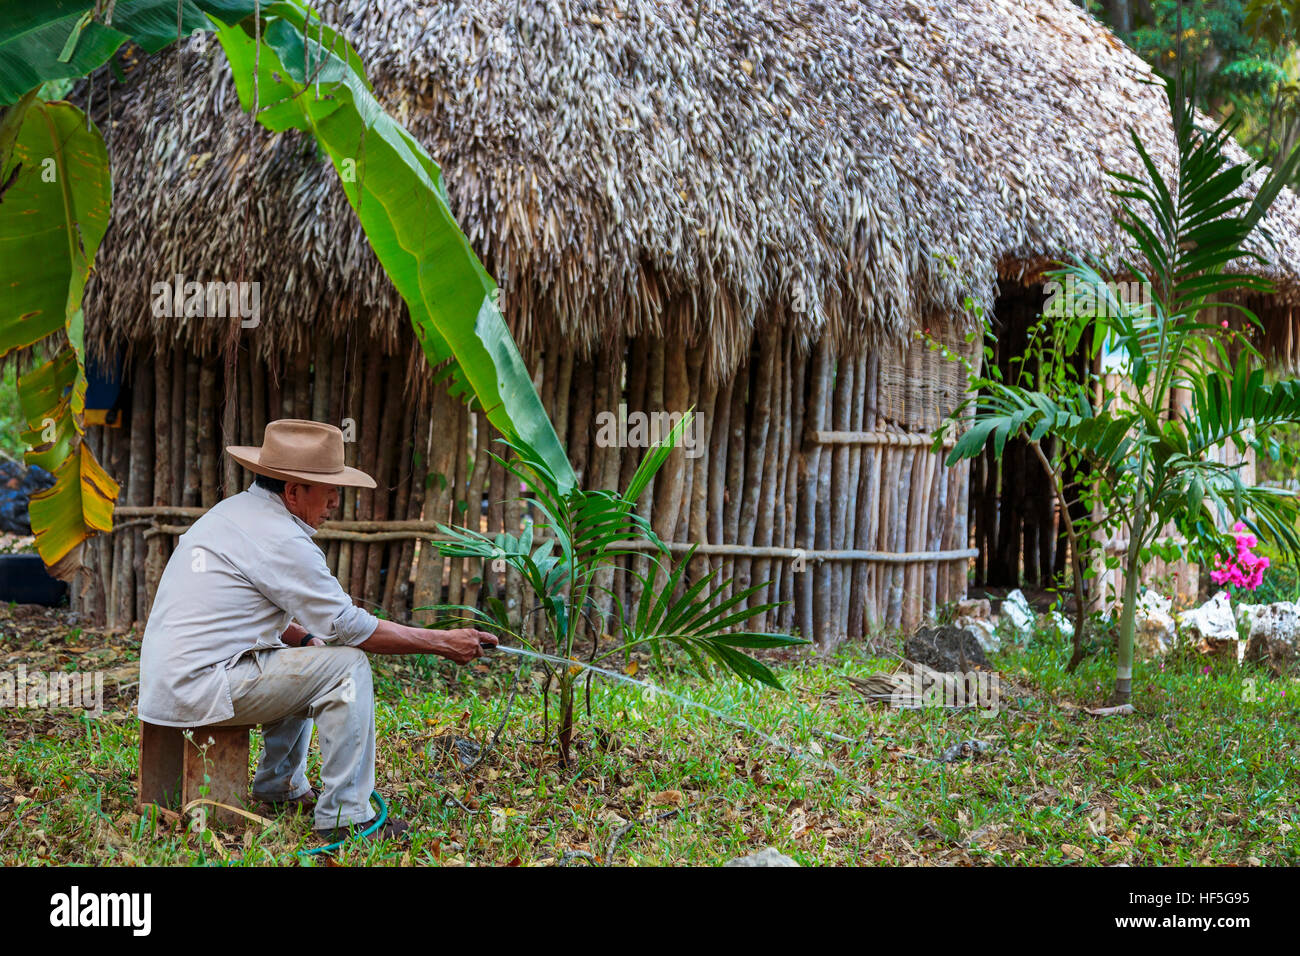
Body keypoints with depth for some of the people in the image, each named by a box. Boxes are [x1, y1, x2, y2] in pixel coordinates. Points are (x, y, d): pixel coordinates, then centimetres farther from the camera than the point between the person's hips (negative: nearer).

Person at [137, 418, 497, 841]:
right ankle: (344, 817, -11)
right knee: (347, 665, -11)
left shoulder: (232, 510, 15)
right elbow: (350, 627, -13)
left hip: (166, 679, 10)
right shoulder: (281, 540, -15)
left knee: (308, 657, 27)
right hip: (202, 687, -10)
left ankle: (279, 789, 30)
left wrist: (306, 638, 15)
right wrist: (442, 643, -6)